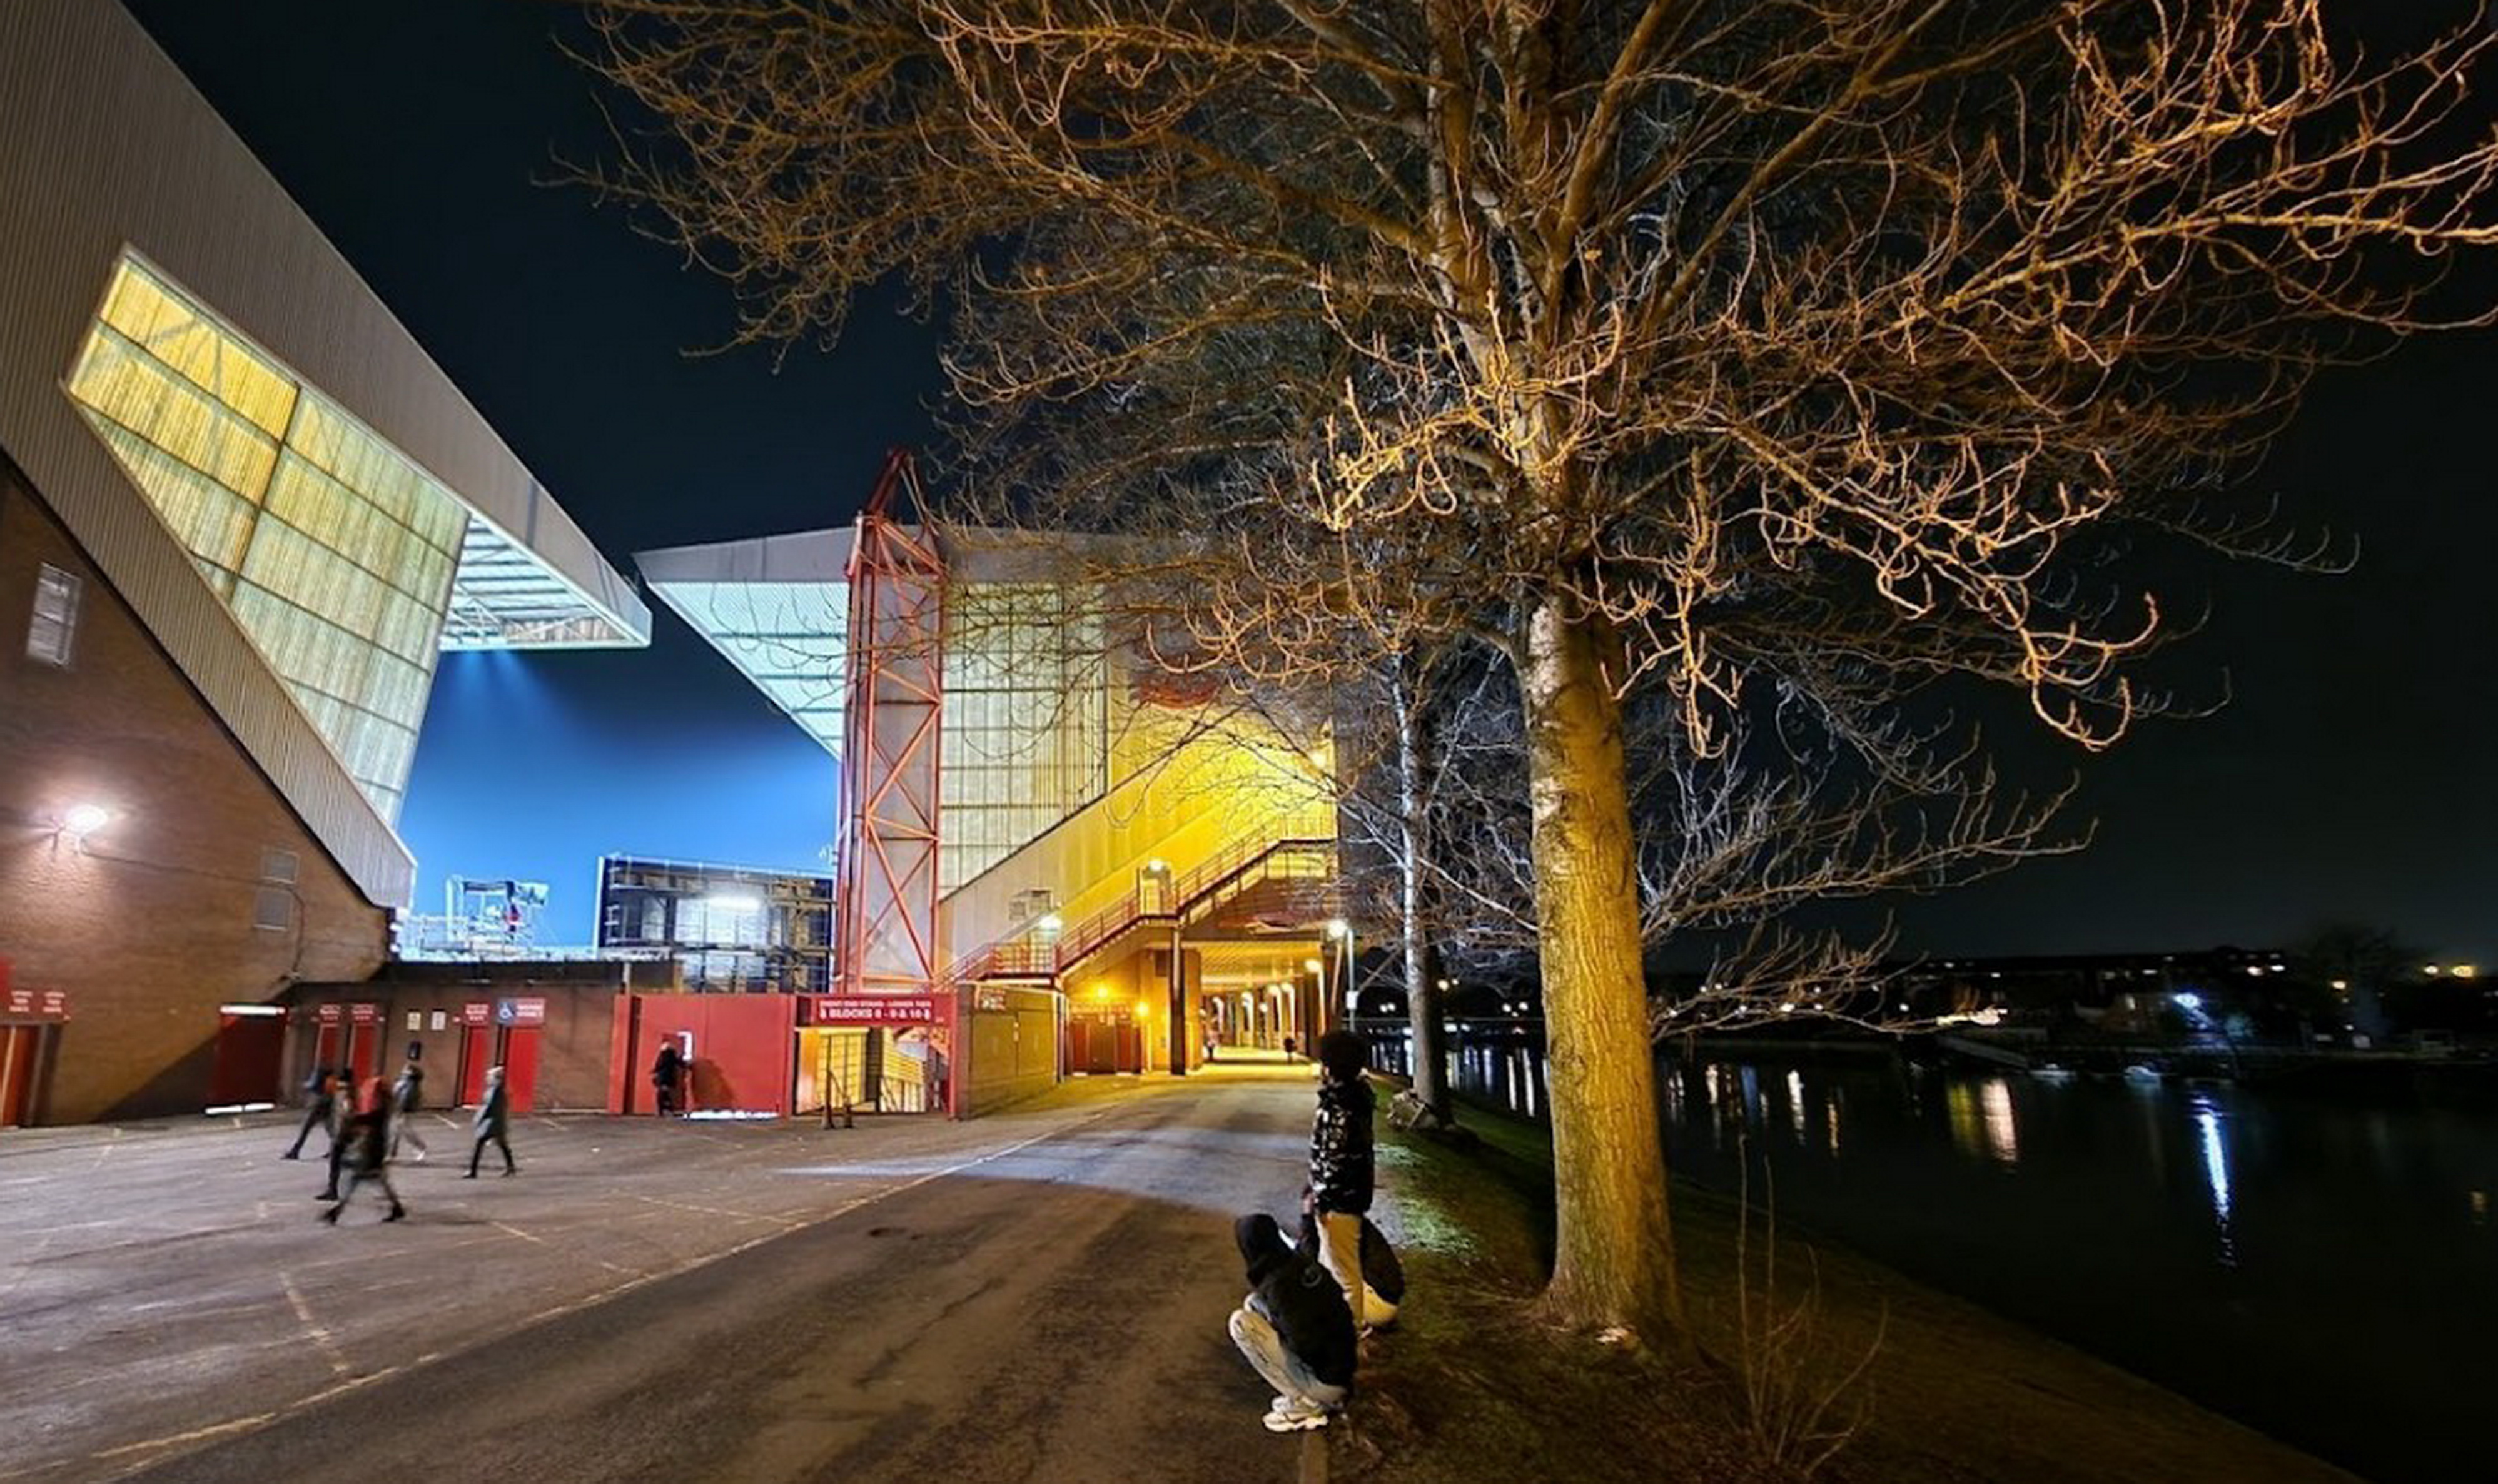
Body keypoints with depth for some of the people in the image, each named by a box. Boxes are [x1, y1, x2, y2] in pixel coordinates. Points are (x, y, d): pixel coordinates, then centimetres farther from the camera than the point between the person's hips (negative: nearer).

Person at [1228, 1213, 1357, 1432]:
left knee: (1241, 1322, -12)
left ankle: (1305, 1405, -4)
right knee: (1254, 1303, 9)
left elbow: (1304, 1347, -27)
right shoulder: (1304, 1264, 0)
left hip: (1326, 1385, -8)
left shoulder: (1277, 1287, -23)